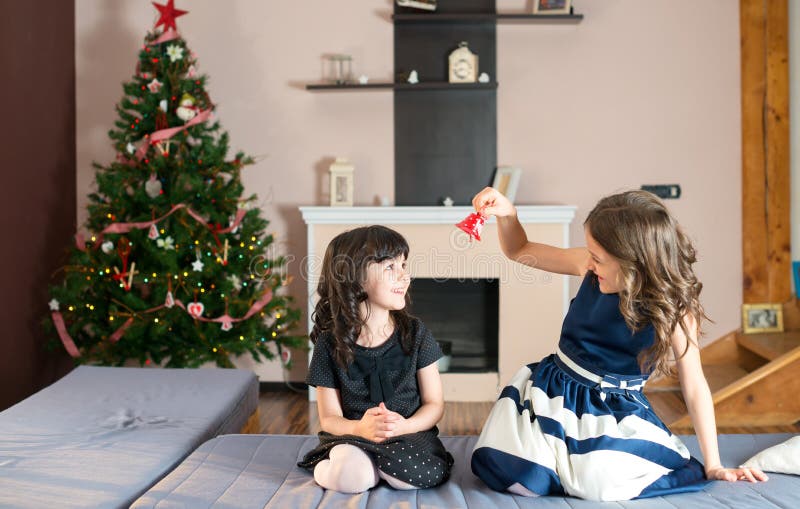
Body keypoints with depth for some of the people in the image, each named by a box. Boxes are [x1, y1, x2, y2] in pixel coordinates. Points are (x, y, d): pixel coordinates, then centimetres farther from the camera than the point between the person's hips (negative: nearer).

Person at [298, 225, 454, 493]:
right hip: (351, 435, -1)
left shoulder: (415, 332, -1)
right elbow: (329, 418, 0)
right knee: (349, 476, -34)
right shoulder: (329, 343, -3)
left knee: (415, 474, -31)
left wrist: (405, 426, -19)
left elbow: (434, 404, 3)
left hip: (410, 434, 2)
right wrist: (360, 428, -23)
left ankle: (374, 464, -1)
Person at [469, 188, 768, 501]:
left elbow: (694, 387, -6)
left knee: (598, 486, -29)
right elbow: (518, 251, 4)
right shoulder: (592, 269, -8)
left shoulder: (674, 310, -16)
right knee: (512, 477, -17)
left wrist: (713, 466, -3)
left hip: (613, 411, -2)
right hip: (552, 391, 2)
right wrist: (507, 213, -17)